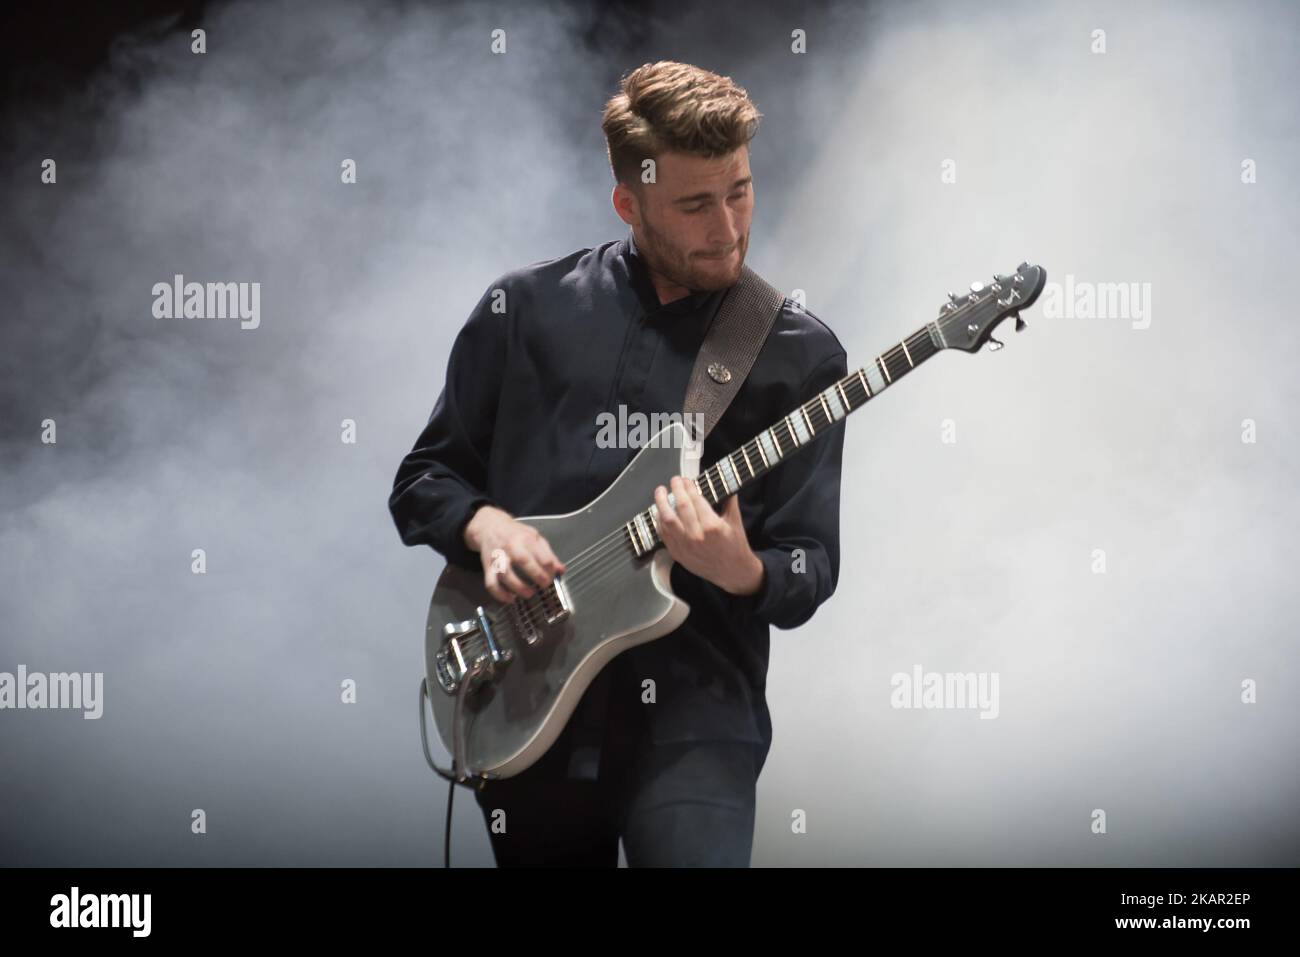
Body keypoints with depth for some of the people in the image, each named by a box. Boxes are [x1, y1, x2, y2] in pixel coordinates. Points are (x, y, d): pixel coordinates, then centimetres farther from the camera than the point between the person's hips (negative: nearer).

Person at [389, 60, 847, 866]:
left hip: (692, 716, -2)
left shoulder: (797, 354, 0)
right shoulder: (525, 309, 5)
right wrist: (484, 525, -8)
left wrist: (739, 573, -21)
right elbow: (423, 480, 13)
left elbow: (809, 574, 1)